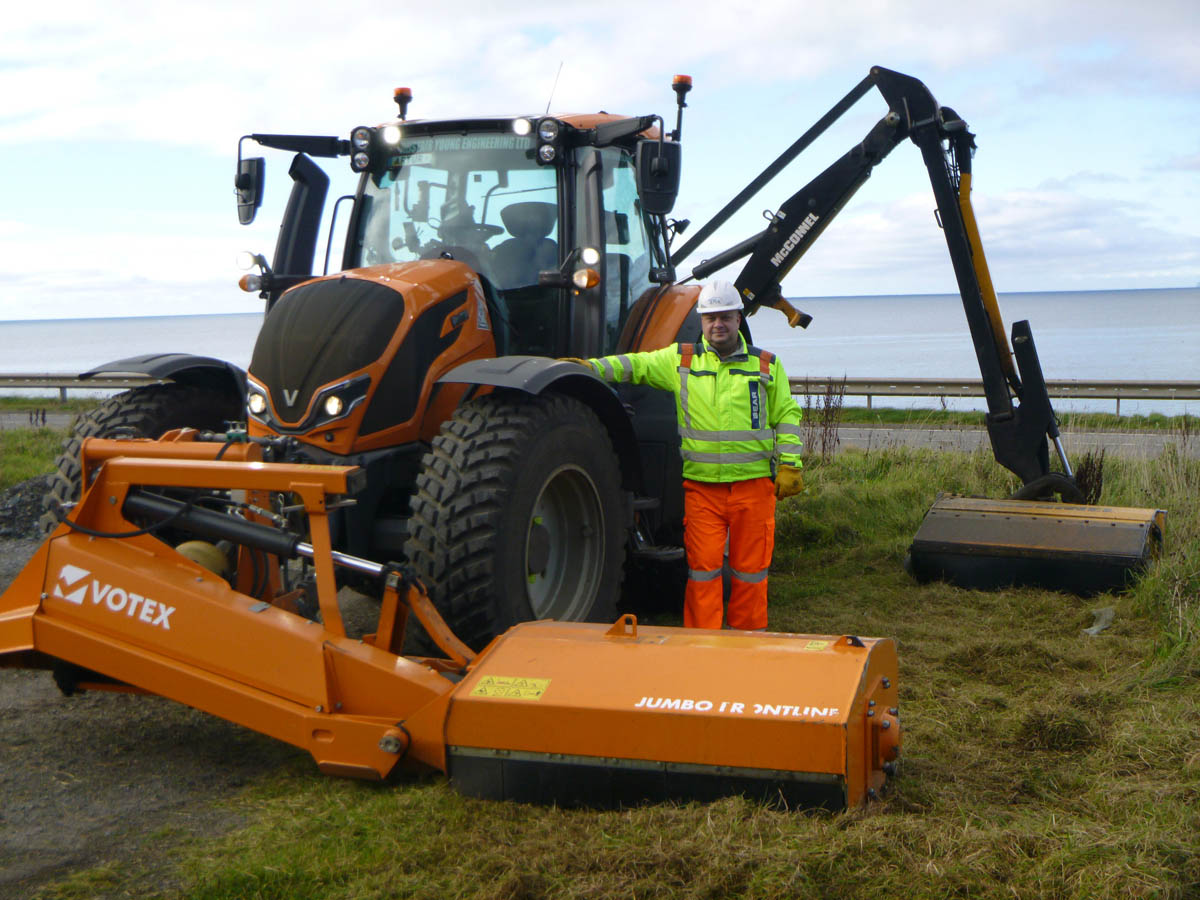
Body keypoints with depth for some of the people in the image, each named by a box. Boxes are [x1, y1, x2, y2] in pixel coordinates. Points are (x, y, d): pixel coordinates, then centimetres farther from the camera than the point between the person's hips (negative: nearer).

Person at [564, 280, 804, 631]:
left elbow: (786, 416, 10)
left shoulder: (767, 365, 8)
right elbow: (636, 364, 10)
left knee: (749, 566, 5)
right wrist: (593, 368, -5)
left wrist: (790, 465, 3)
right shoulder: (681, 359, 8)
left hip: (753, 484, 0)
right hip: (701, 485, 0)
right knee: (703, 566, -1)